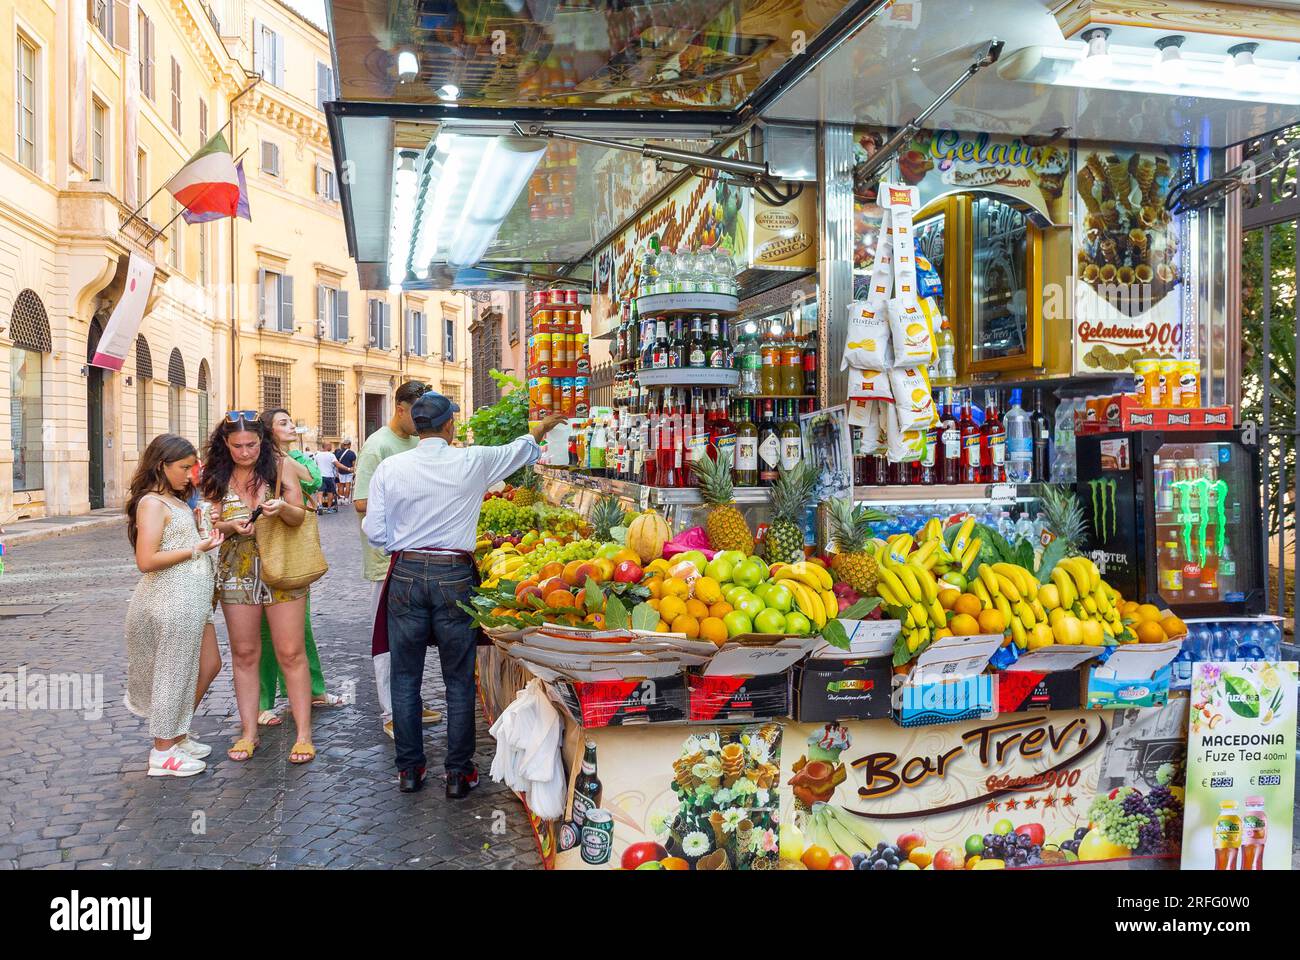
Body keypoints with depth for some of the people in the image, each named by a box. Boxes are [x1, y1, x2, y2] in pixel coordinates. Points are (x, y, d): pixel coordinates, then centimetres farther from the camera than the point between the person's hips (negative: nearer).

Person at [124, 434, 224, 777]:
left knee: (184, 671, 17)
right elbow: (146, 561, -21)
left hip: (188, 600, 9)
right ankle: (163, 753, 11)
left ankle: (178, 738, 29)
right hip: (172, 601, -9)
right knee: (171, 672, 0)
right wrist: (197, 549, -17)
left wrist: (203, 529, 8)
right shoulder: (152, 503, -14)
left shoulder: (174, 501, 14)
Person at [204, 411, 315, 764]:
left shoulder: (281, 466, -1)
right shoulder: (217, 475, 5)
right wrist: (231, 527, -16)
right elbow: (212, 523, 6)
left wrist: (282, 508, -24)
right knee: (244, 654, 8)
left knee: (291, 653, -1)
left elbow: (299, 517, -2)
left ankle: (303, 734, 5)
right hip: (236, 571, 2)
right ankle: (248, 732, 19)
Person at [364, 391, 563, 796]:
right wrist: (544, 427, 34)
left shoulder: (390, 468, -4)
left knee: (405, 678, 12)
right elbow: (521, 450, 14)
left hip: (406, 575, 1)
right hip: (454, 576, -1)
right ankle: (458, 772, 17)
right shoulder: (473, 462, -5)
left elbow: (375, 531, -1)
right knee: (459, 680, 9)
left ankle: (409, 769, 21)